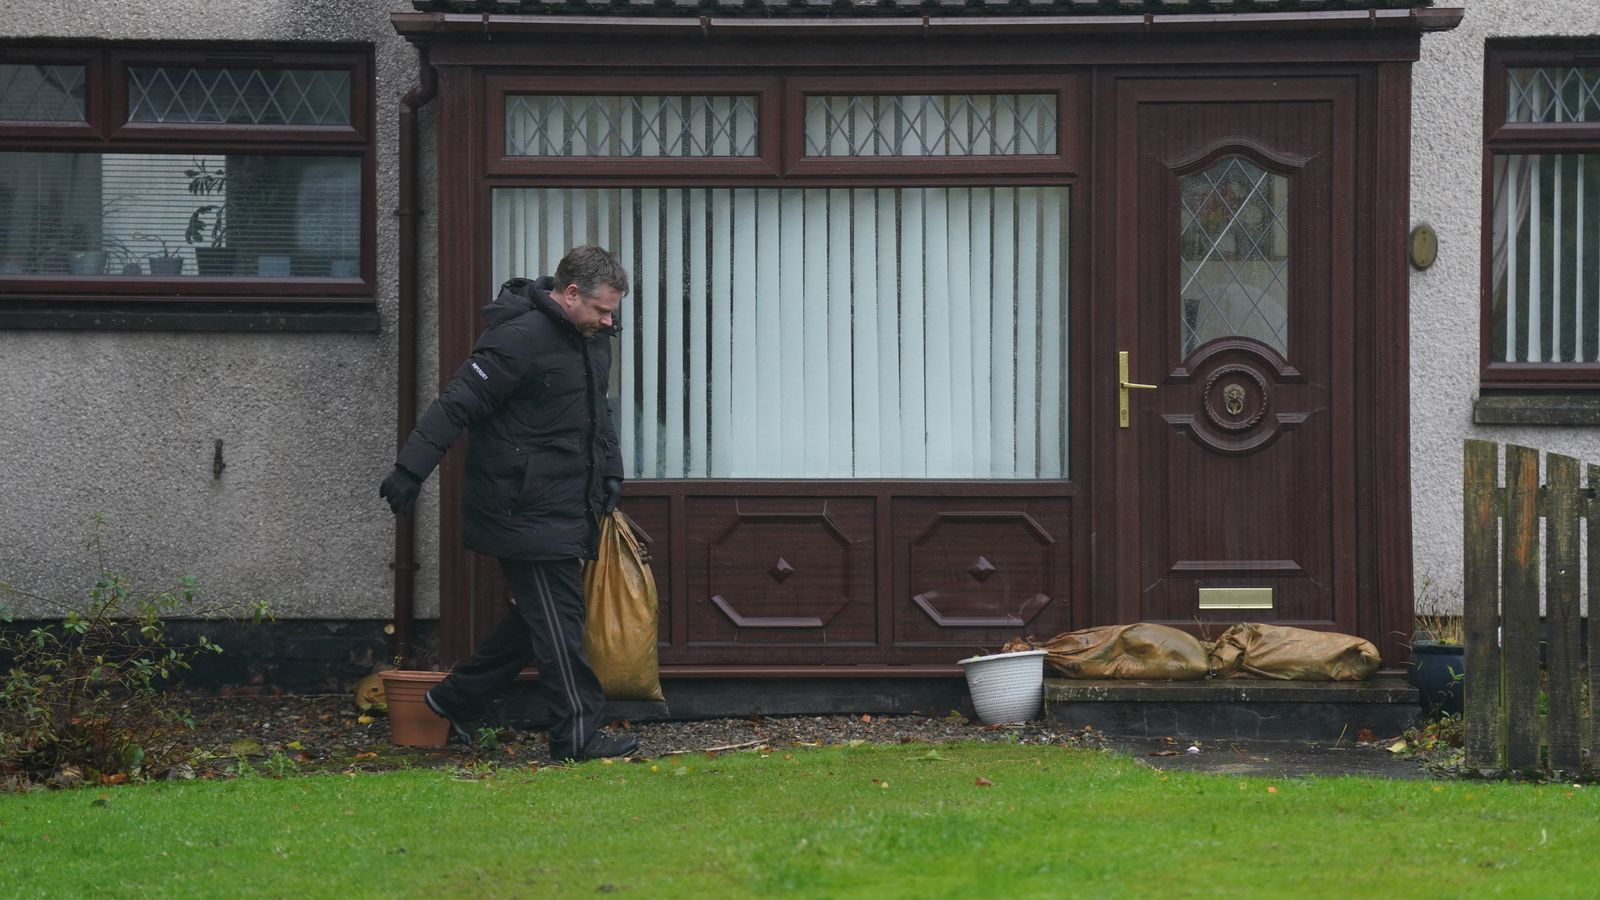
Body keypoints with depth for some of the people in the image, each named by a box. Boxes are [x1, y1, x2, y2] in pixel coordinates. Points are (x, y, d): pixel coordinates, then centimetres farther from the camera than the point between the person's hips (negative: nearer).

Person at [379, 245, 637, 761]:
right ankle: (576, 735, -2)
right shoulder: (520, 337, -18)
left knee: (537, 615, 13)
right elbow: (458, 405, -19)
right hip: (527, 510, -10)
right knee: (556, 618, -6)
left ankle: (457, 699, 25)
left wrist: (609, 472, 18)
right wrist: (410, 471, -21)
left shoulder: (591, 338, 12)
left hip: (567, 510, 10)